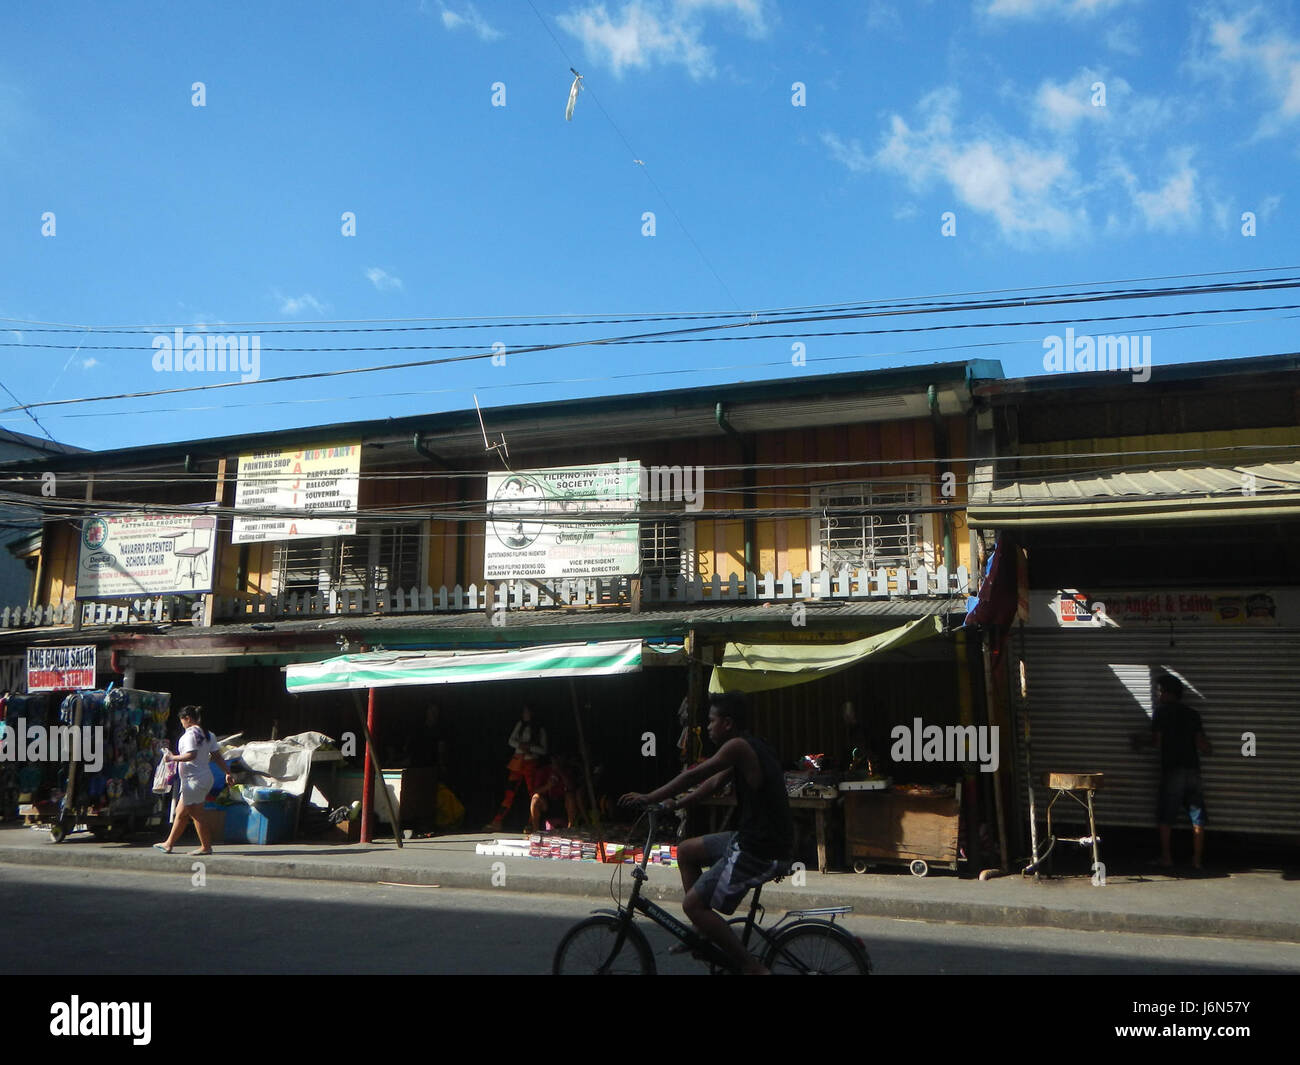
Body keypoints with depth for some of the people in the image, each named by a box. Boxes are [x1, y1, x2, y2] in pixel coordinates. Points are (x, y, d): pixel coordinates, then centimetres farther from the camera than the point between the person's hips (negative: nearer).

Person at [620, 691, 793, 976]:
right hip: (756, 838, 10)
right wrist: (676, 804, 14)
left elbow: (693, 776, -16)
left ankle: (751, 967, 1)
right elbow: (714, 783, 19)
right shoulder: (750, 747, 13)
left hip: (760, 852, -10)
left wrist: (649, 798, -7)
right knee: (686, 851, 20)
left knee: (692, 904, -4)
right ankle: (703, 932, 26)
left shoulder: (739, 747, -17)